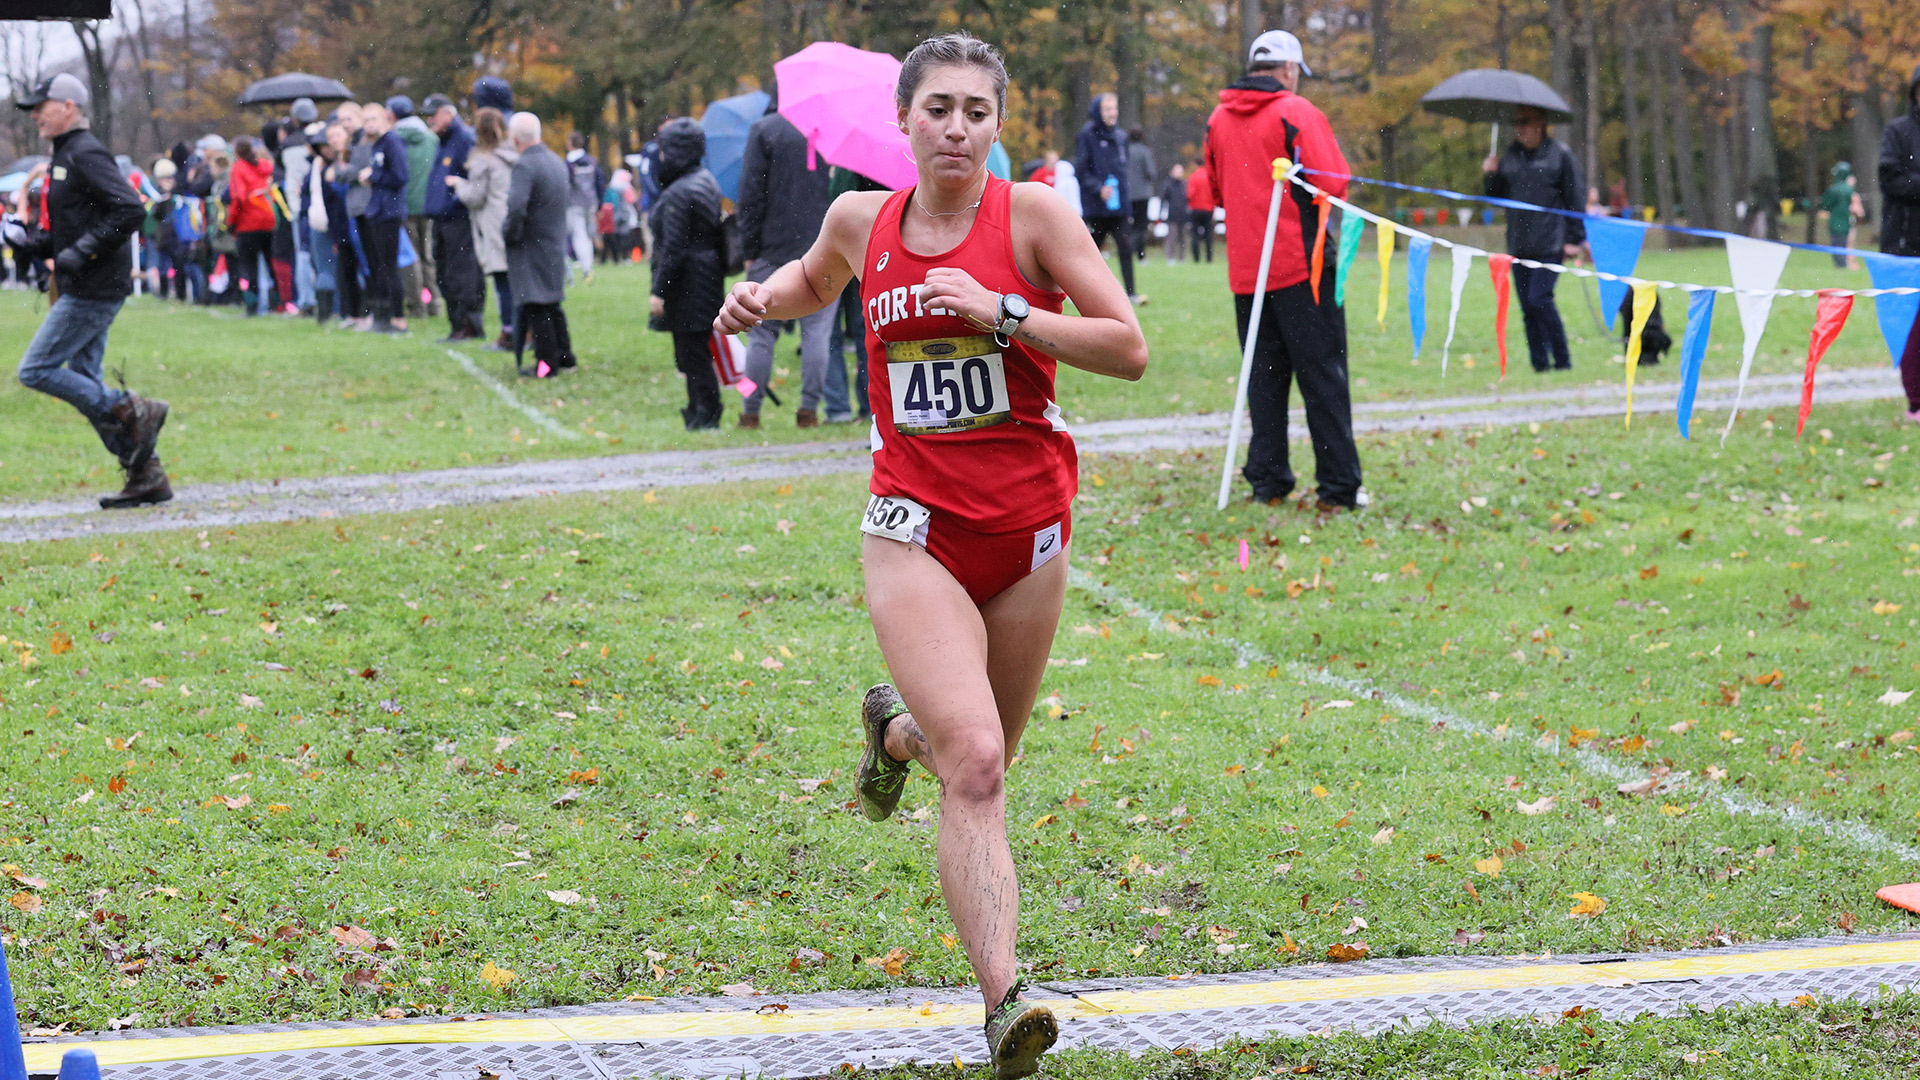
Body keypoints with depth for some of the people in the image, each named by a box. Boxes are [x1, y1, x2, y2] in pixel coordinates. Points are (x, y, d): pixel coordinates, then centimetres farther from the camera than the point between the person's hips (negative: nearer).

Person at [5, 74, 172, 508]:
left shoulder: (86, 155, -12)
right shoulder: (62, 158, 19)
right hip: (81, 290, 10)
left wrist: (82, 251, -22)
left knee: (36, 370, -10)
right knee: (84, 384, 9)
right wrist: (27, 238, 9)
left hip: (94, 291, -10)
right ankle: (146, 477, 10)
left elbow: (131, 209, -23)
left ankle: (131, 411, -7)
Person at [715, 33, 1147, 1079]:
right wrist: (762, 299, 6)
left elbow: (1129, 349, -11)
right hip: (916, 531, -1)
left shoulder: (1032, 214, -5)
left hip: (1027, 528, 1)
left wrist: (999, 312, -19)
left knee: (982, 759, 18)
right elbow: (815, 280, 27)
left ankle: (896, 729, 53)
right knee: (974, 767, -19)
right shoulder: (861, 219, 3)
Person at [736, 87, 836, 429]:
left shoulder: (764, 130, -4)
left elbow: (752, 195, -6)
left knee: (762, 332, 5)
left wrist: (750, 249, -1)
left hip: (775, 248, -1)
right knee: (817, 329, 4)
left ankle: (750, 411, 6)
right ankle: (809, 409, -1)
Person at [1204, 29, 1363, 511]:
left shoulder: (1218, 120, 10)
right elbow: (1333, 183, -15)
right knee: (1322, 374, -3)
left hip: (1245, 270, 5)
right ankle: (1338, 487, -4)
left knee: (1264, 376, 12)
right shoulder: (1297, 113, -9)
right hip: (1301, 265, -5)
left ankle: (1267, 480, 11)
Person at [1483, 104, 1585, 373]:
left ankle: (1562, 359, -5)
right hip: (1519, 244, 5)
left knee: (1539, 299, -15)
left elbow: (1574, 197, 0)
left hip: (1550, 244, -5)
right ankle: (1540, 363, 9)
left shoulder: (1559, 154, -1)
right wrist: (1491, 176, 0)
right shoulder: (1510, 156, 14)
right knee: (1528, 307, 3)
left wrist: (1574, 239, -5)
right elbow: (1499, 197, 20)